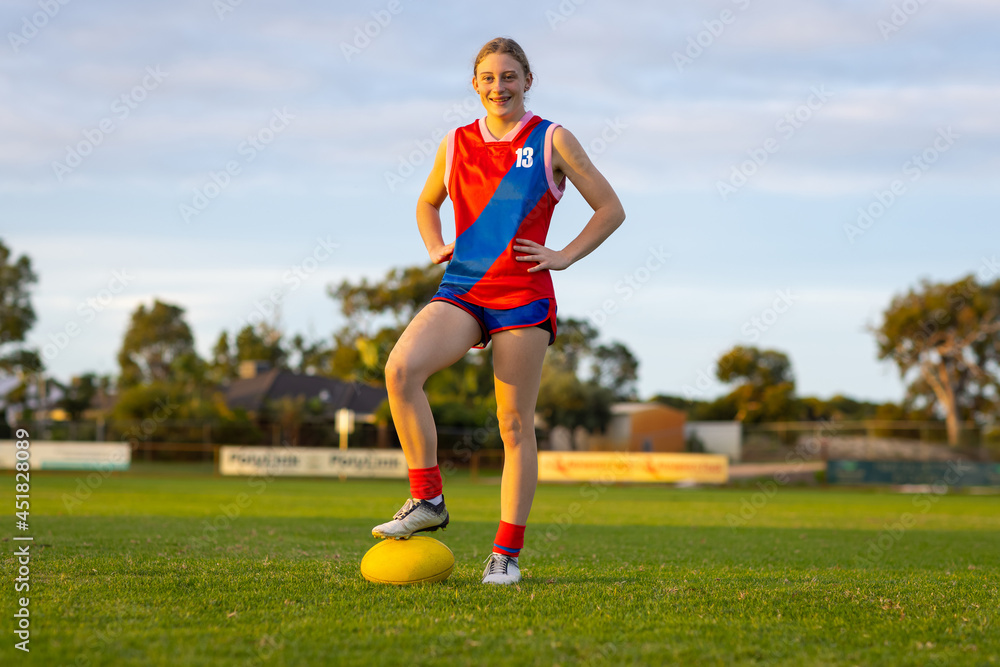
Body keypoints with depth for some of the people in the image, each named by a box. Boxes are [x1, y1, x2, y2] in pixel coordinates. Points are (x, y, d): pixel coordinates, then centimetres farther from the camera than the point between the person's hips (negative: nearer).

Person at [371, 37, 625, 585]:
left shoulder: (552, 141, 3)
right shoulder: (456, 144, 12)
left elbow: (610, 209, 5)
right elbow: (427, 204, 30)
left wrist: (563, 257, -5)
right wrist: (435, 247, 11)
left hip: (523, 295, -3)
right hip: (461, 289, 3)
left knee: (515, 425, -3)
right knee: (401, 368, -24)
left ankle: (506, 554, 4)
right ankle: (427, 500, -14)